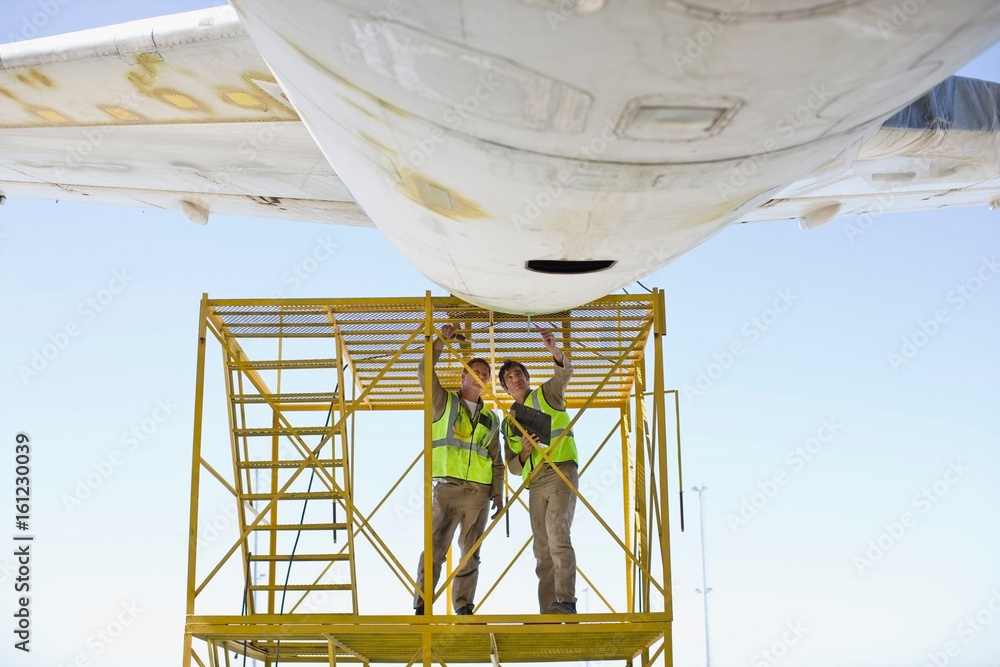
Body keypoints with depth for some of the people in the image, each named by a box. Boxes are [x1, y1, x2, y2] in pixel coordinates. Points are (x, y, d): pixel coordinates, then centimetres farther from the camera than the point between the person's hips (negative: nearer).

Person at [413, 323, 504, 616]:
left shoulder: (491, 419, 19)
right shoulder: (444, 402, 9)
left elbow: (496, 460, 19)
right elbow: (425, 371, -5)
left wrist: (498, 492, 10)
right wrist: (441, 341, -8)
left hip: (479, 493, 4)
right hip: (447, 488, -4)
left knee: (470, 554, 5)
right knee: (434, 550, -8)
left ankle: (464, 608, 9)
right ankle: (421, 608, -7)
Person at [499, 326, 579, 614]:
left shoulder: (546, 394, 8)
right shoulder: (509, 422, 21)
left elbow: (565, 373, -14)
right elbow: (512, 467, 18)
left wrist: (554, 350, -34)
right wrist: (524, 452, -4)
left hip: (560, 474, -7)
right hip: (534, 485, 7)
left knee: (558, 535, -23)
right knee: (543, 550, 4)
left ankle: (566, 601, -32)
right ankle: (548, 612, 4)